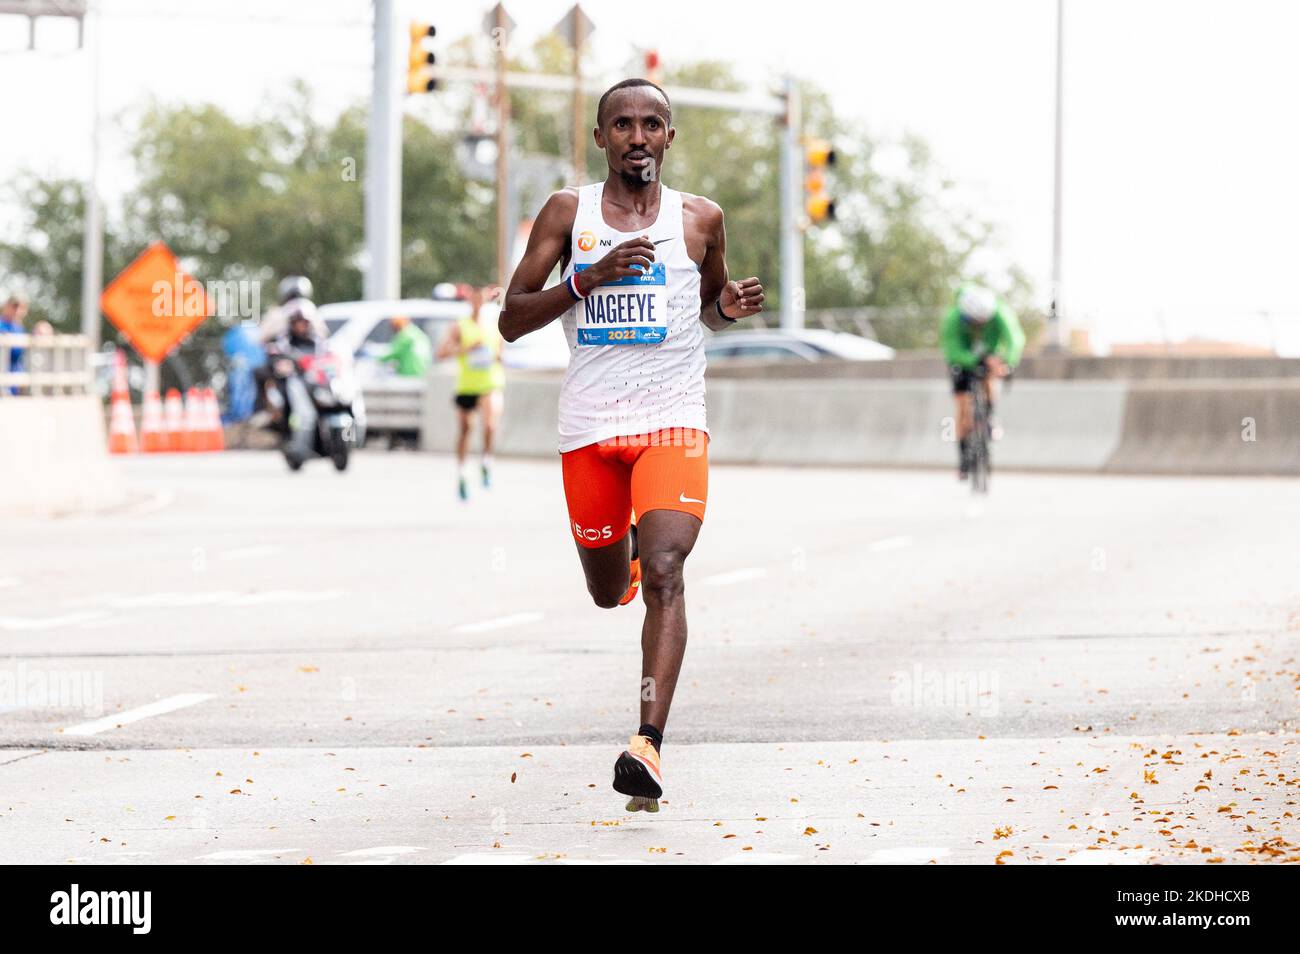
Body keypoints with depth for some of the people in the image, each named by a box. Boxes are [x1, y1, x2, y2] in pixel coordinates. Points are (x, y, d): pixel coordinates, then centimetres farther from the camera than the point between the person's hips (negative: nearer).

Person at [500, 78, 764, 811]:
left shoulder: (701, 219, 4)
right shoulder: (567, 213, 2)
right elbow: (512, 321, -1)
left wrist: (731, 306, -3)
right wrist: (587, 280, -16)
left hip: (673, 422, -2)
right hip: (590, 427, 2)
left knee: (664, 574, -22)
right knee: (609, 592, 15)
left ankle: (650, 744, -29)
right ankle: (628, 548, 54)